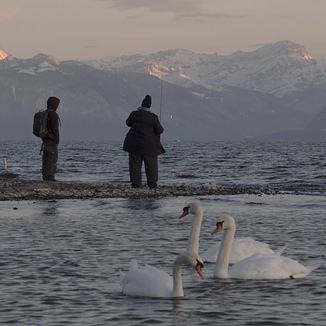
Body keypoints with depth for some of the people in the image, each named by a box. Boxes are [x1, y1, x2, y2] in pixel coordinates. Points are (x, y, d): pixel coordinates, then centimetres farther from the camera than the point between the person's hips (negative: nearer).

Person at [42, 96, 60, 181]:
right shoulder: (53, 114, -15)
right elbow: (55, 129, -18)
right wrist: (57, 141, -14)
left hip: (45, 139, 9)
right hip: (52, 141, -9)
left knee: (46, 158, 9)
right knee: (53, 158, -8)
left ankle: (45, 176, 9)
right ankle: (50, 177, -12)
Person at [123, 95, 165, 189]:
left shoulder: (134, 114, -5)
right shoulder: (153, 117, -11)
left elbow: (128, 123, 14)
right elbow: (159, 130, -3)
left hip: (134, 144, 2)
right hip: (149, 146, -2)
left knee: (135, 164, 7)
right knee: (151, 165, 6)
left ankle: (135, 184, 5)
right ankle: (152, 184, 4)